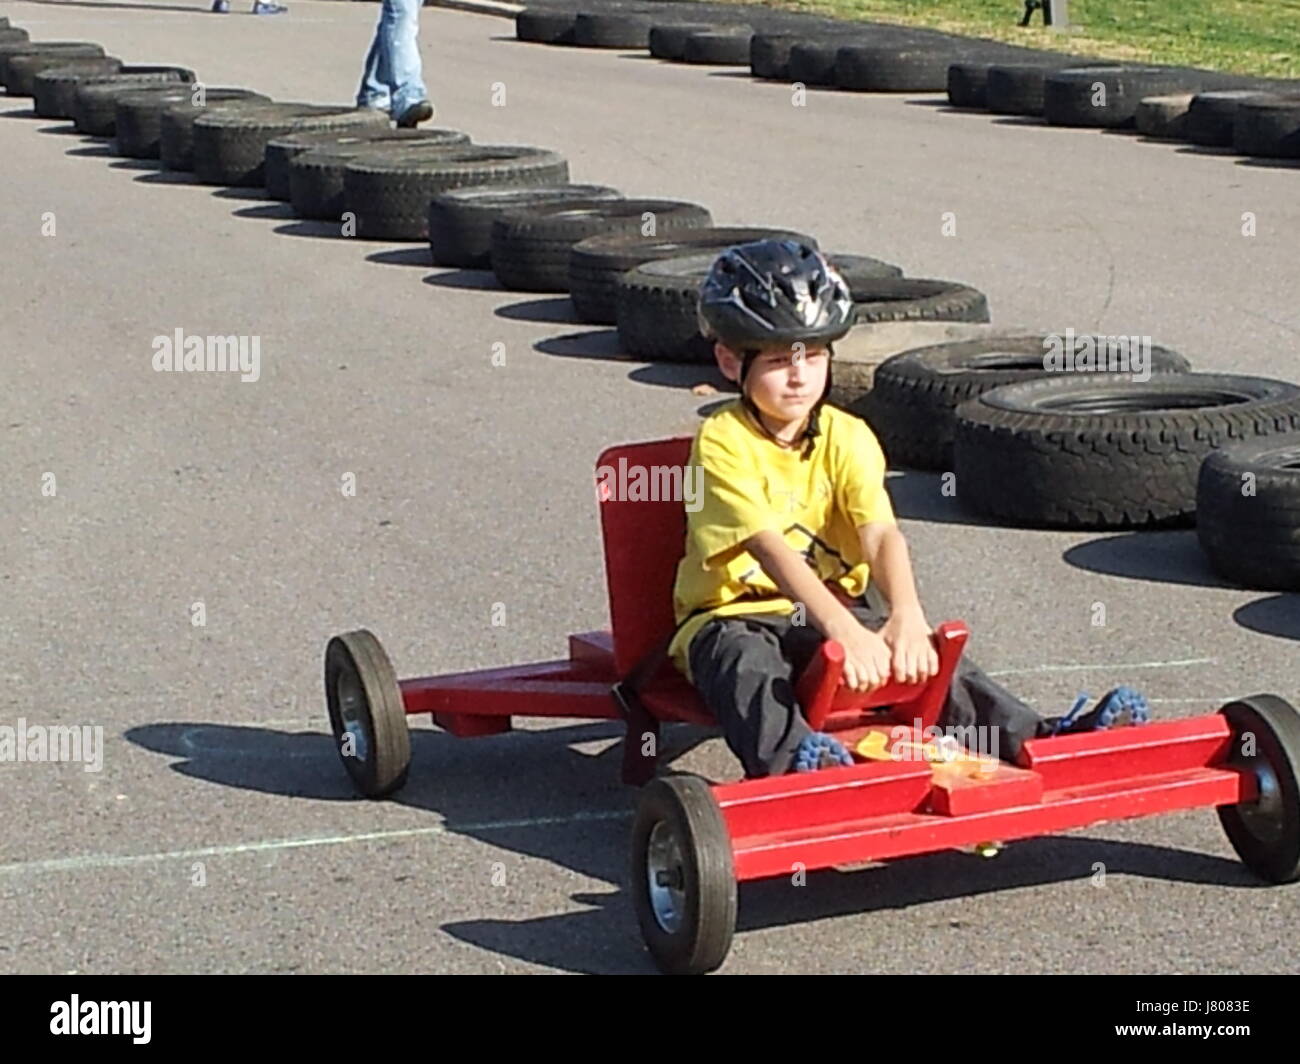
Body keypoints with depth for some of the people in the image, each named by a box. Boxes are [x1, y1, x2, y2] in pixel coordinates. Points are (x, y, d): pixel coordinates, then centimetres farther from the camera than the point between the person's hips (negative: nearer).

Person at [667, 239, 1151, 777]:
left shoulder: (846, 438, 0)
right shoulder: (723, 443, -15)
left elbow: (881, 535, -16)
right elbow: (770, 548, -28)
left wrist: (906, 615, -37)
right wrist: (842, 629, -42)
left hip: (832, 609, 4)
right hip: (734, 614, -4)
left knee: (920, 654, -21)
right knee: (740, 657, -37)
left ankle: (1033, 738, -27)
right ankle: (787, 758, -61)